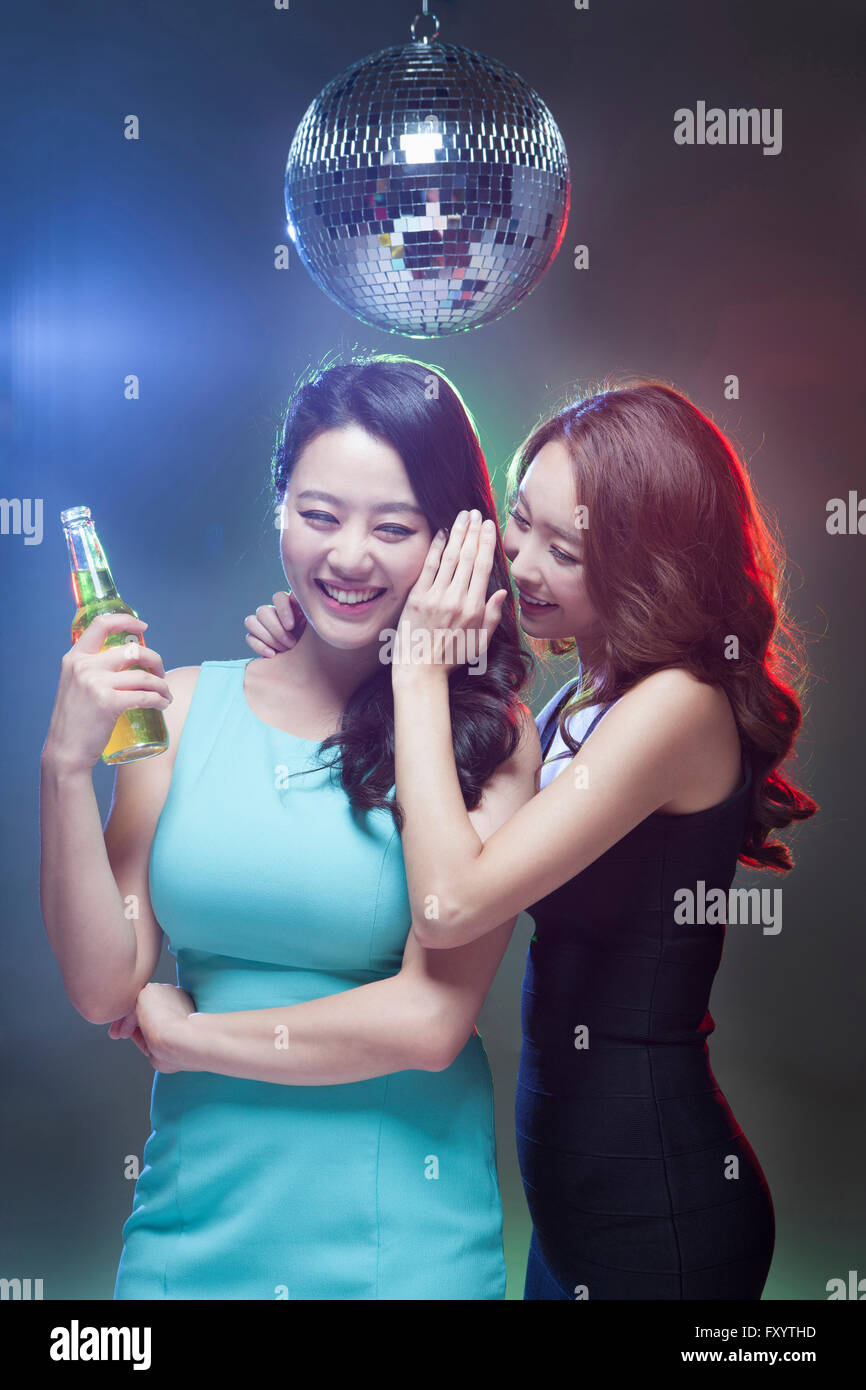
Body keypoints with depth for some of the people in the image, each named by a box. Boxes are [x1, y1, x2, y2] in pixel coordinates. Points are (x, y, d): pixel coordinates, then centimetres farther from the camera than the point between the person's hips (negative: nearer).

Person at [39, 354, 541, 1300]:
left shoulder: (491, 737, -11)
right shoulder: (180, 706, -3)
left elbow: (430, 1020, -17)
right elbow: (104, 989, -4)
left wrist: (185, 1034, -8)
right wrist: (66, 767, -15)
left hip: (401, 1240, -2)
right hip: (190, 1221, 3)